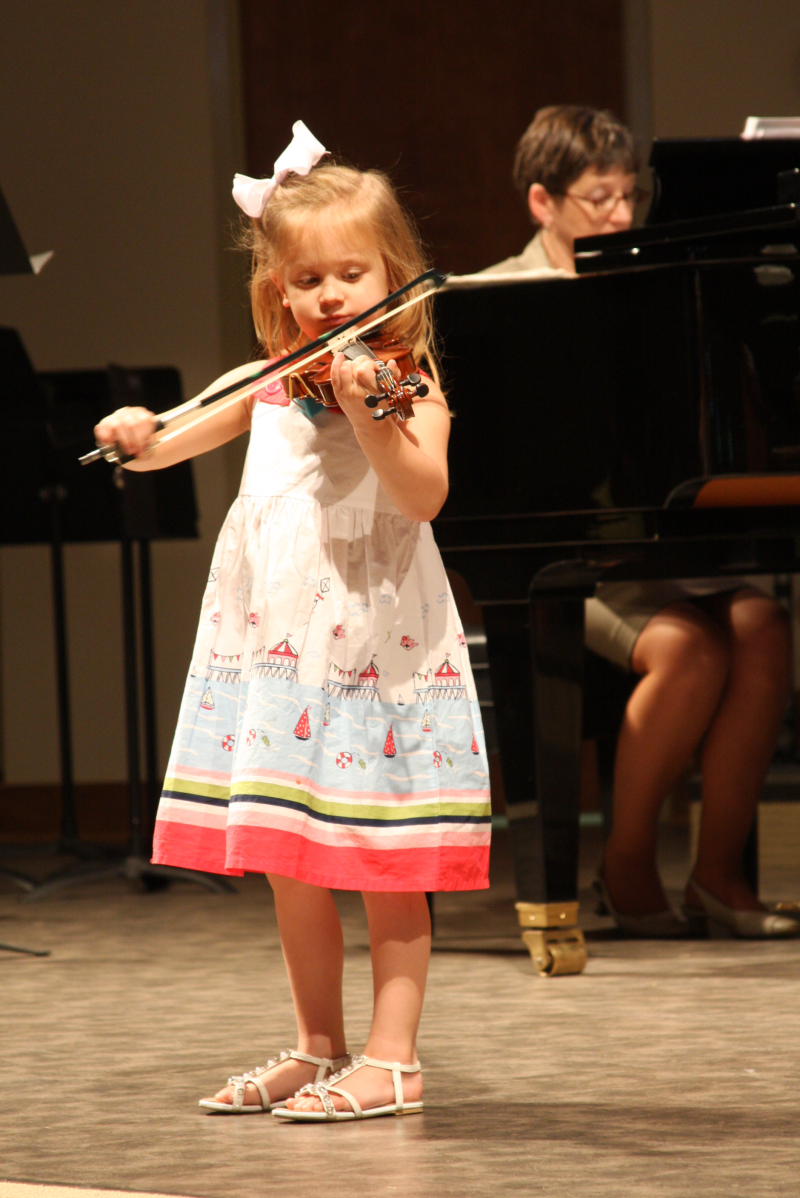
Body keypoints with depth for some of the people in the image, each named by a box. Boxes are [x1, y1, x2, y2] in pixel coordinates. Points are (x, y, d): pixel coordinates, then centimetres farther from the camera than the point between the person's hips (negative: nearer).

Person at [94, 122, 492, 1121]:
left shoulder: (409, 385, -5)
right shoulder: (268, 384, 10)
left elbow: (426, 491, -20)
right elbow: (175, 442, 14)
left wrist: (364, 409, -32)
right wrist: (136, 433, -8)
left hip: (376, 639, -6)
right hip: (273, 636, 6)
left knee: (382, 864, -2)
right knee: (289, 866, 11)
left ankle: (392, 1060, 2)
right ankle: (318, 1050, 21)